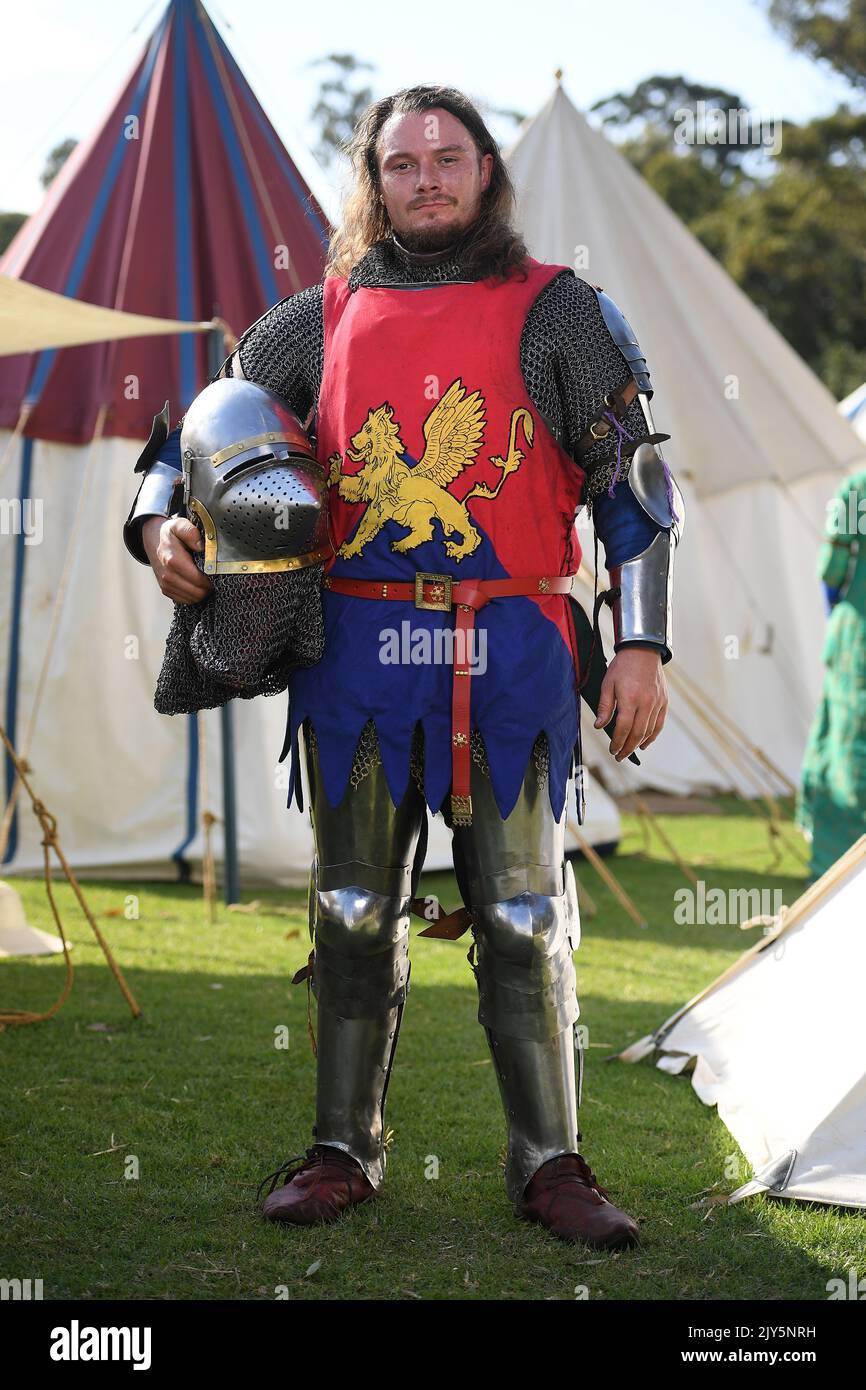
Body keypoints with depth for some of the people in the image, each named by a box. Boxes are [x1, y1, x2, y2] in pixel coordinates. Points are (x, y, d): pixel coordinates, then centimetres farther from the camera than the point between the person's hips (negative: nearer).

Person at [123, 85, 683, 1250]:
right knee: (355, 912, 9)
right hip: (355, 652, 2)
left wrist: (640, 646, -4)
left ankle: (549, 1162, 9)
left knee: (524, 918, 0)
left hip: (510, 662, -2)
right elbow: (209, 431, 18)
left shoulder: (558, 313, 5)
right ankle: (344, 1148, 20)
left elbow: (634, 482, 3)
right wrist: (159, 522, -3)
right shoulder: (320, 321, 11)